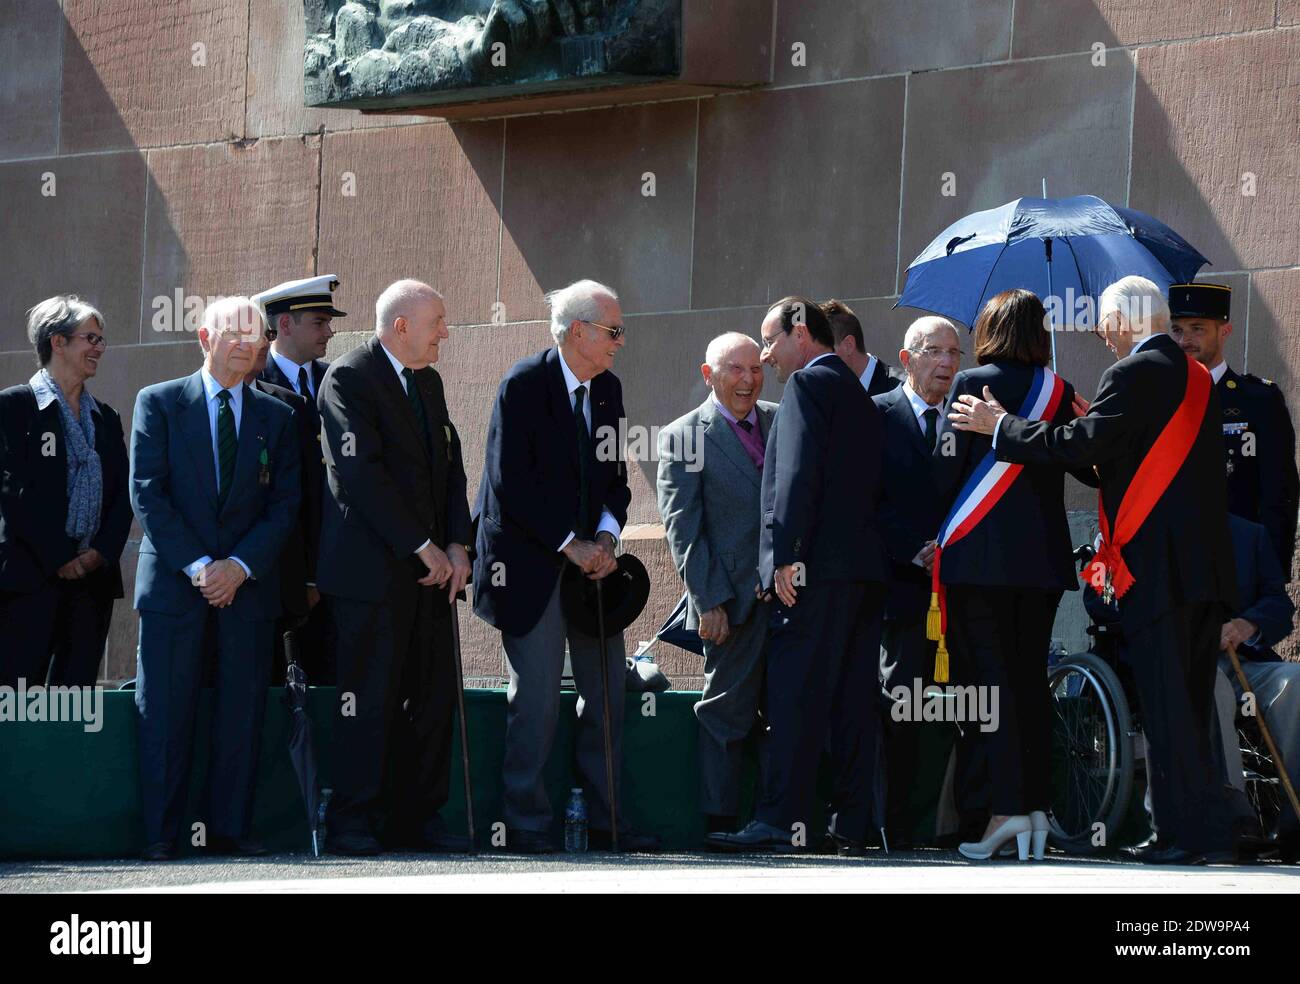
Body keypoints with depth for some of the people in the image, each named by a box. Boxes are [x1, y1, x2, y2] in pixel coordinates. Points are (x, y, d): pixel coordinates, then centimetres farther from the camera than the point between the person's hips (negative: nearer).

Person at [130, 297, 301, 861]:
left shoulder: (275, 417, 12)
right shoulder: (158, 403, 5)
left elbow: (283, 506, 6)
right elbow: (147, 493, -3)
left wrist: (239, 566, -9)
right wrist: (196, 565, -12)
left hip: (247, 583, 2)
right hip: (173, 581, -2)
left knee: (242, 713, 1)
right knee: (165, 714, -4)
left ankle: (228, 830, 6)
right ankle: (160, 835, 0)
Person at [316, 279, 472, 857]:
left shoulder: (428, 382, 18)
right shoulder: (349, 378, -8)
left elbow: (450, 466, 18)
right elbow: (361, 472, -16)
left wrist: (457, 545, 2)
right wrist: (423, 547, -15)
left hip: (430, 569, 8)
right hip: (372, 566, -8)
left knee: (434, 696, 6)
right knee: (369, 700, -7)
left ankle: (417, 818, 12)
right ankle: (352, 824, -1)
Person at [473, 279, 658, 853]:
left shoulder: (607, 389, 10)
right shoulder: (524, 386, -11)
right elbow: (510, 485, -15)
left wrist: (607, 535, -3)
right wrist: (569, 545, -15)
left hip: (590, 556, 7)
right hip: (531, 563, -7)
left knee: (608, 693, 6)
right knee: (537, 700, -6)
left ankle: (606, 821, 13)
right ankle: (526, 824, 1)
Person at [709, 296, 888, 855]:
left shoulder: (807, 384, -4)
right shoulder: (860, 395, 23)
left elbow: (798, 474, -15)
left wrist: (785, 557, -19)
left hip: (817, 568, -9)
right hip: (865, 567, 9)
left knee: (792, 697, -12)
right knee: (854, 699, 7)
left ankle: (781, 821, -17)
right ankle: (853, 824, 7)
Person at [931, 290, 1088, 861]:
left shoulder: (972, 385, -5)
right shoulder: (1059, 392, 6)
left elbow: (947, 470, -6)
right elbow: (1085, 466, 10)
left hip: (981, 552, -4)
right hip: (1044, 554, 4)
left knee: (991, 679, -5)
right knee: (1030, 679, 11)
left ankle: (1007, 808, -12)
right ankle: (1037, 804, 9)